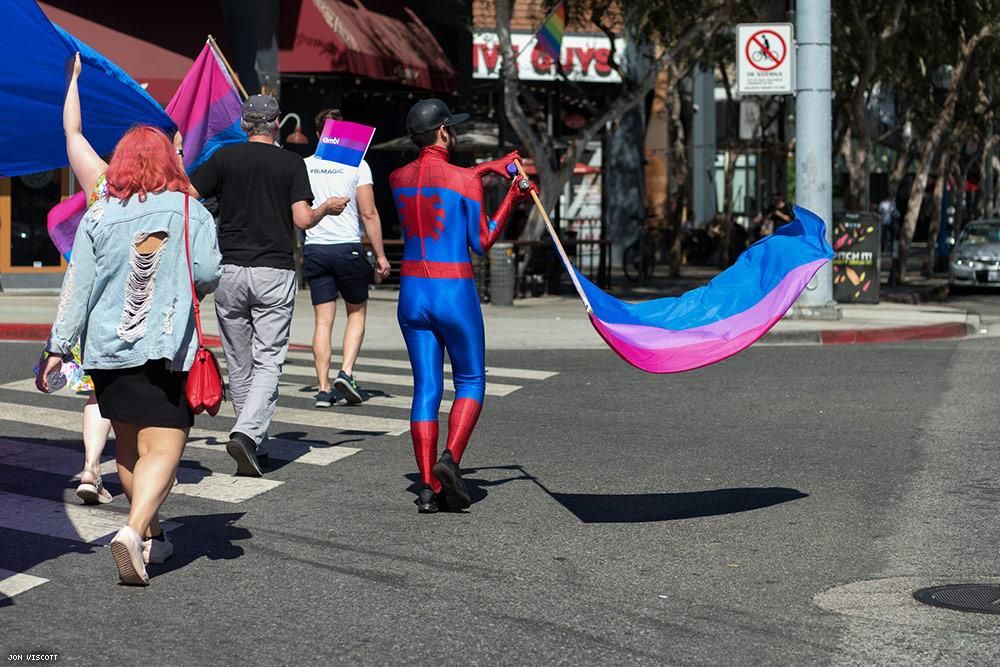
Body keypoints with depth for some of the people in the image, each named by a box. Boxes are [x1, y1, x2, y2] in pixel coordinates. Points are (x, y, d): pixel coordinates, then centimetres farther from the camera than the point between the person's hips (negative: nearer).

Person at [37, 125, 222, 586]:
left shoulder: (98, 216, 4)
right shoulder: (190, 212, 1)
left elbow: (77, 285, 1)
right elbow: (208, 275, -7)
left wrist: (58, 347, 5)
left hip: (107, 348, 3)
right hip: (167, 348, -3)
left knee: (128, 448, 17)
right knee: (163, 448, -6)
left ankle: (151, 535, 29)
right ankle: (133, 531, -26)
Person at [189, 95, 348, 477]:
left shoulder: (225, 157, 3)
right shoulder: (291, 163, 0)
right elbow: (303, 220, -7)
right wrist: (328, 208, 13)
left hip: (230, 270, 2)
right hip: (274, 272, -2)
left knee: (239, 366, 12)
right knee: (268, 362, -2)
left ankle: (256, 447, 18)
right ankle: (247, 433, -22)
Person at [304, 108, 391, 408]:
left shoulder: (304, 166, 5)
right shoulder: (356, 165, -3)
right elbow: (369, 214, -6)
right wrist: (380, 255, 0)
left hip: (314, 249, 2)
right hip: (348, 247, -2)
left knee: (323, 319, 6)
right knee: (357, 312, 15)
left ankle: (323, 388, 2)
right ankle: (346, 372, -3)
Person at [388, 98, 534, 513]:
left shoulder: (398, 179, 6)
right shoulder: (465, 182, -10)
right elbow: (482, 243, -3)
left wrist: (486, 168, 29)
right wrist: (511, 200, 3)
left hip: (412, 292, 5)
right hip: (454, 292, -5)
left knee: (426, 388, 7)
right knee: (470, 382, 11)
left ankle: (428, 487, 3)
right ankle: (450, 459, -10)